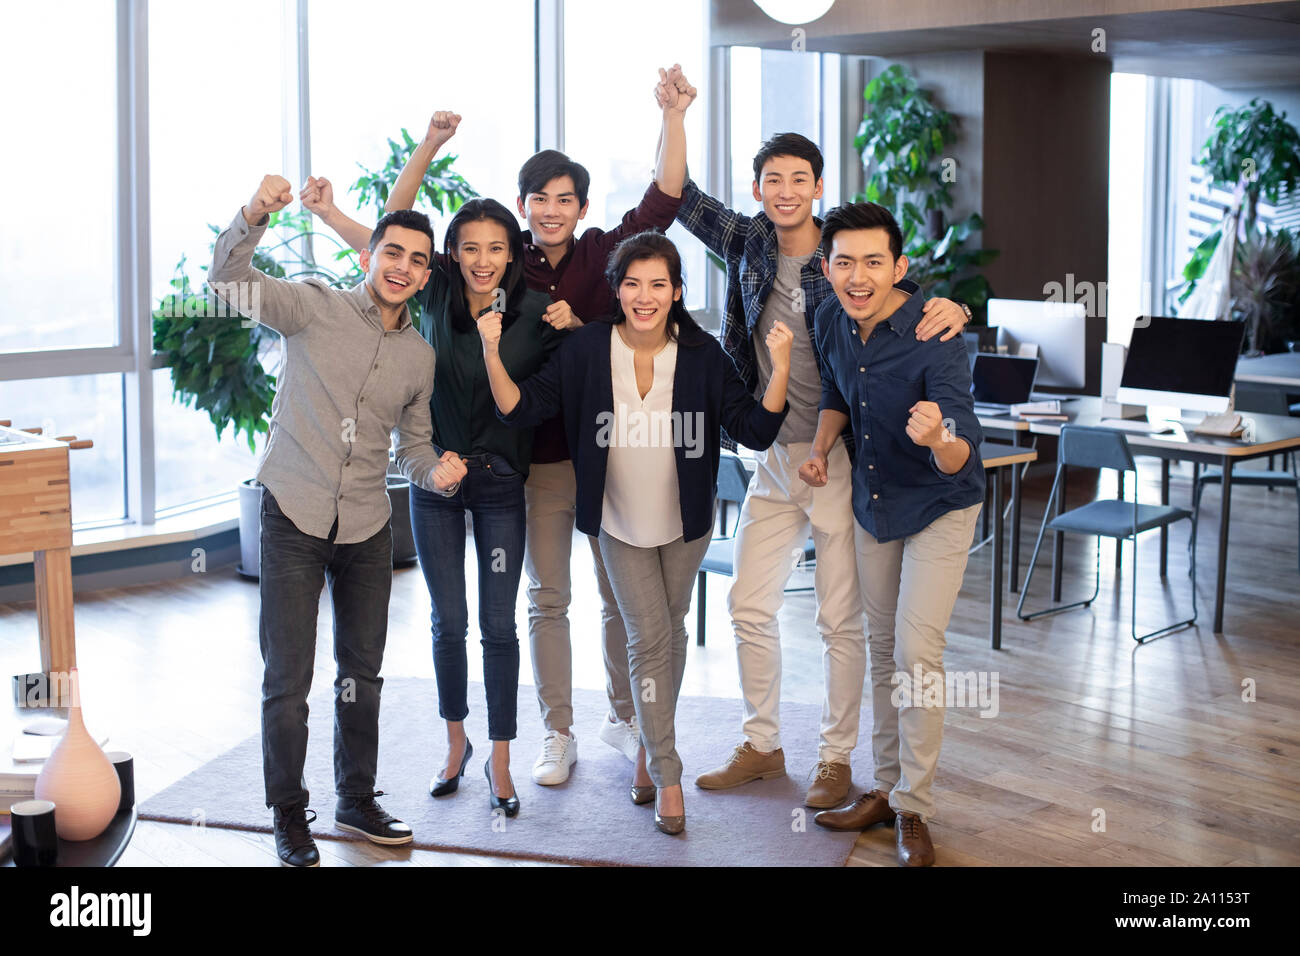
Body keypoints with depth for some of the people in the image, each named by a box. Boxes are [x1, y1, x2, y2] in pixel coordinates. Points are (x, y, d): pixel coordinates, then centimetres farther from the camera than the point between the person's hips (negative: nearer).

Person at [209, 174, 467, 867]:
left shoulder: (420, 356, 8)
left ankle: (357, 800, 32)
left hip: (367, 528, 5)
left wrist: (436, 473, -7)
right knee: (287, 678, -1)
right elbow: (228, 282, -18)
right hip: (294, 519, -5)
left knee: (363, 671, 15)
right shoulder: (315, 309, -6)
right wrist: (254, 216, -36)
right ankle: (289, 817, 14)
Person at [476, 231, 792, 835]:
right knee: (649, 636, -5)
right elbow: (523, 407, -16)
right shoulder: (587, 350, -15)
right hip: (620, 522, -1)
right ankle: (667, 776, 5)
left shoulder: (702, 355, -16)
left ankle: (650, 745, 37)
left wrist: (779, 371, -32)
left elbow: (756, 431, -18)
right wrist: (492, 354, -31)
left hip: (684, 521, 1)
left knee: (671, 630, 15)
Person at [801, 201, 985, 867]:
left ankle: (914, 809, 1)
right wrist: (821, 447, -1)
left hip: (939, 507, -6)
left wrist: (939, 440, -57)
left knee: (916, 651, -12)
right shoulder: (832, 321, -11)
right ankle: (886, 787, 28)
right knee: (883, 648, 14)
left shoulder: (934, 339, -30)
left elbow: (960, 460, -37)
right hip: (872, 500, 6)